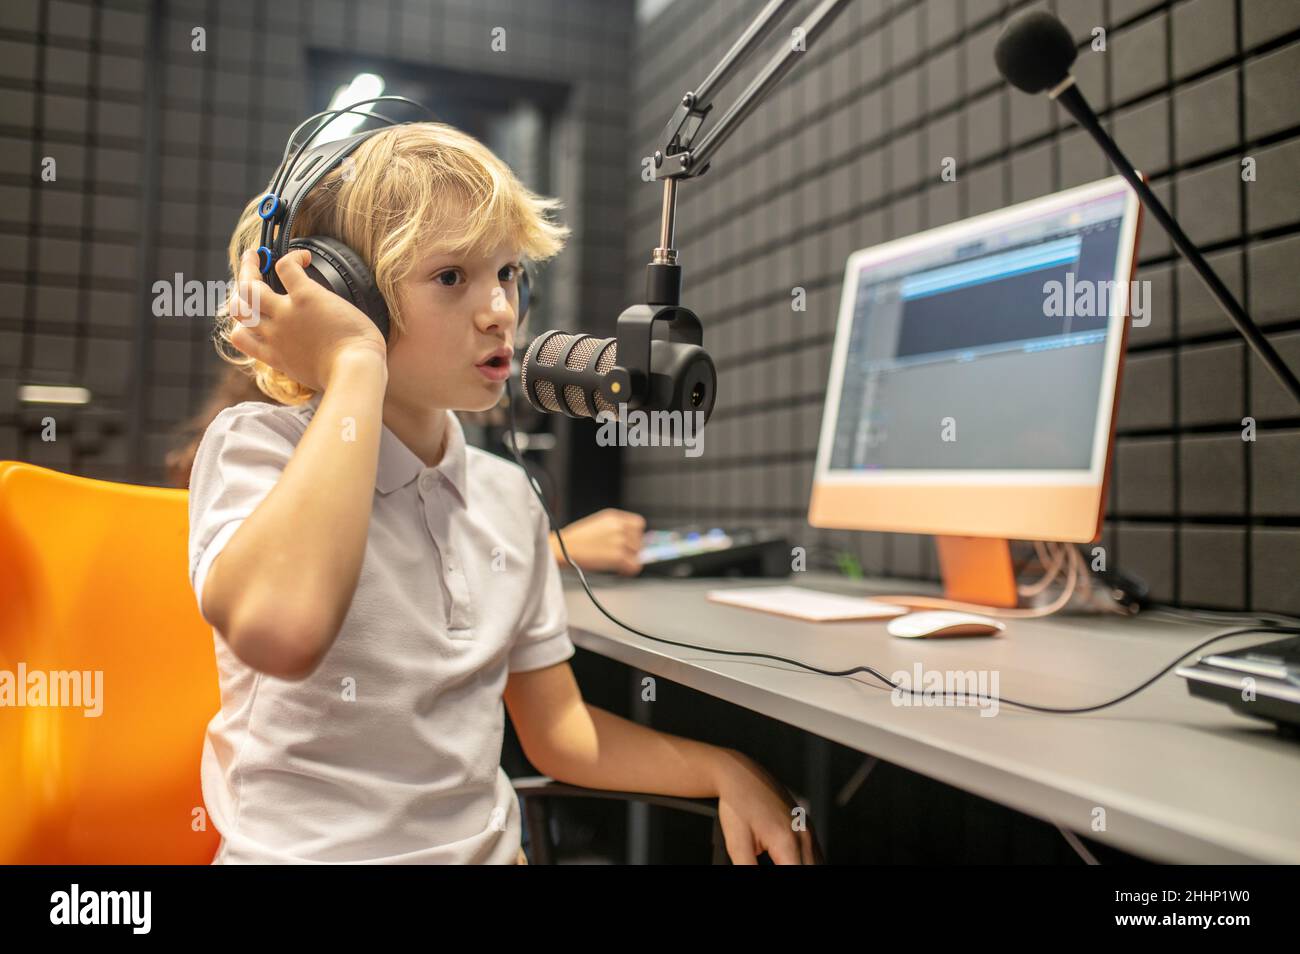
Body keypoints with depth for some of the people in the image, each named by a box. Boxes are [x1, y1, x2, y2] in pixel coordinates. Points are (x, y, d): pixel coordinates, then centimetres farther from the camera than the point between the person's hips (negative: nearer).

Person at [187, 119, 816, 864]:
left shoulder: (508, 496, 5)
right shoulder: (257, 445, -10)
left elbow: (556, 727, 11)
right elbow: (280, 632, -33)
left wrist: (723, 771, -4)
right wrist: (354, 368, -23)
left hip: (488, 845, 3)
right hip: (307, 848, -3)